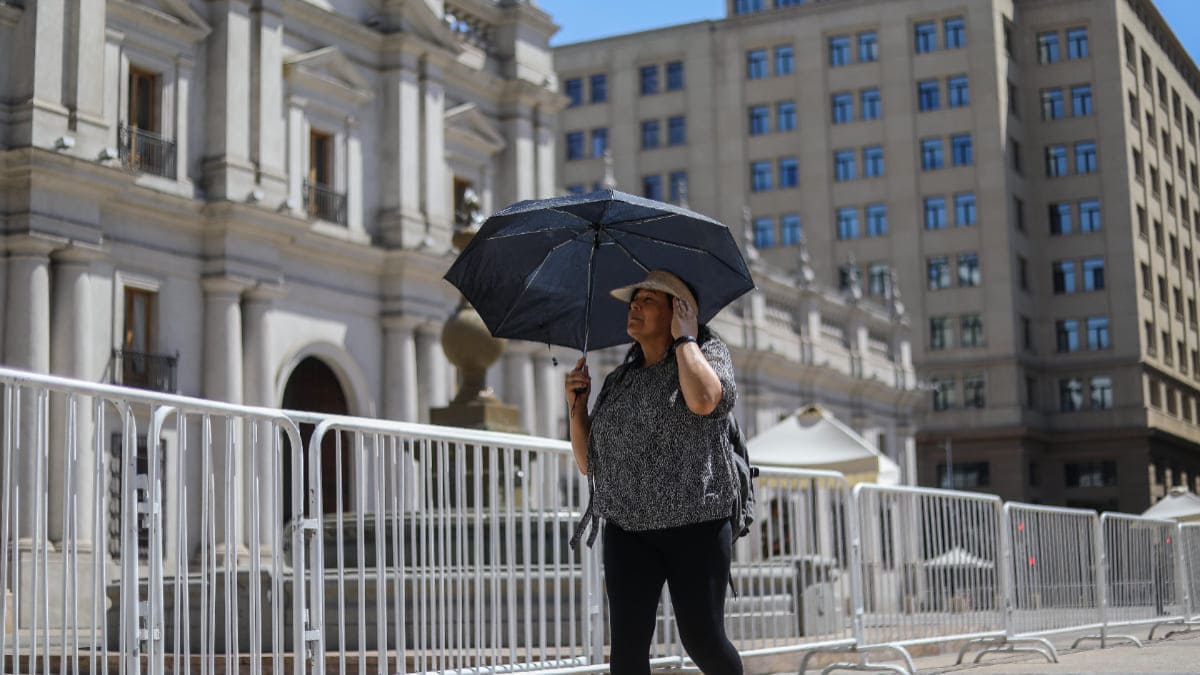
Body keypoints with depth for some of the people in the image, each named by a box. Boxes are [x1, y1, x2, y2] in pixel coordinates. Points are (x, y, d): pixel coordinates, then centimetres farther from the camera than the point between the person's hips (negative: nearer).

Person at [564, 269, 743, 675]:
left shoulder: (709, 352, 1)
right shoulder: (618, 381, 14)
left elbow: (703, 399, -24)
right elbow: (588, 463, 16)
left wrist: (683, 337, -11)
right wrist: (576, 408, 1)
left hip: (695, 525, -4)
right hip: (627, 530, 4)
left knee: (702, 640, -1)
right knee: (628, 641, -8)